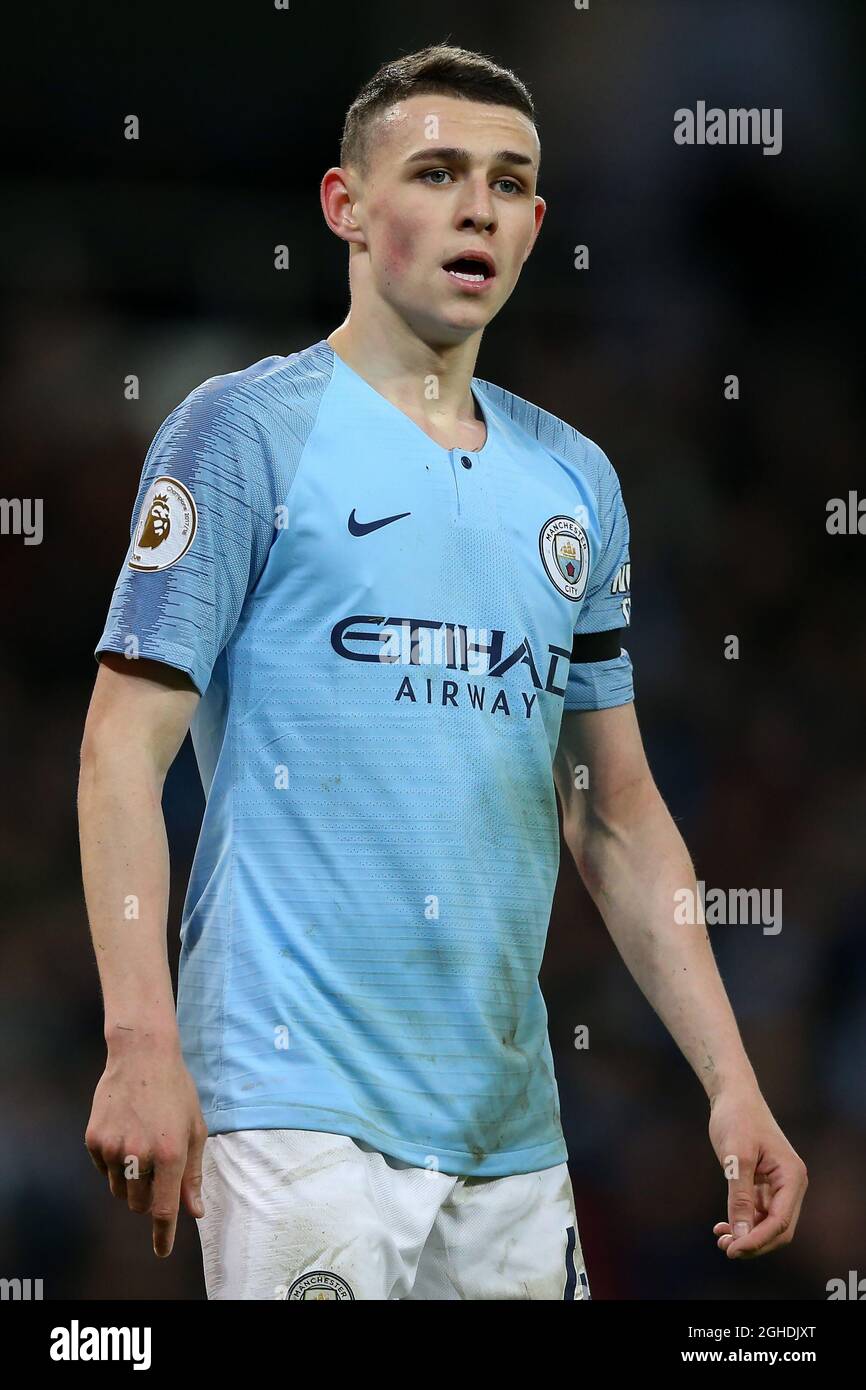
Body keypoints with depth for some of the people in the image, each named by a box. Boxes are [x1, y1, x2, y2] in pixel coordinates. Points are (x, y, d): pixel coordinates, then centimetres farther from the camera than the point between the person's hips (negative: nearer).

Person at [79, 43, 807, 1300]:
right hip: (305, 1105, -6)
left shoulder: (575, 478, 16)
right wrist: (143, 1045, -19)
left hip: (512, 1126, 6)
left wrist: (731, 1081, 12)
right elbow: (125, 748, -7)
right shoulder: (250, 431, -1)